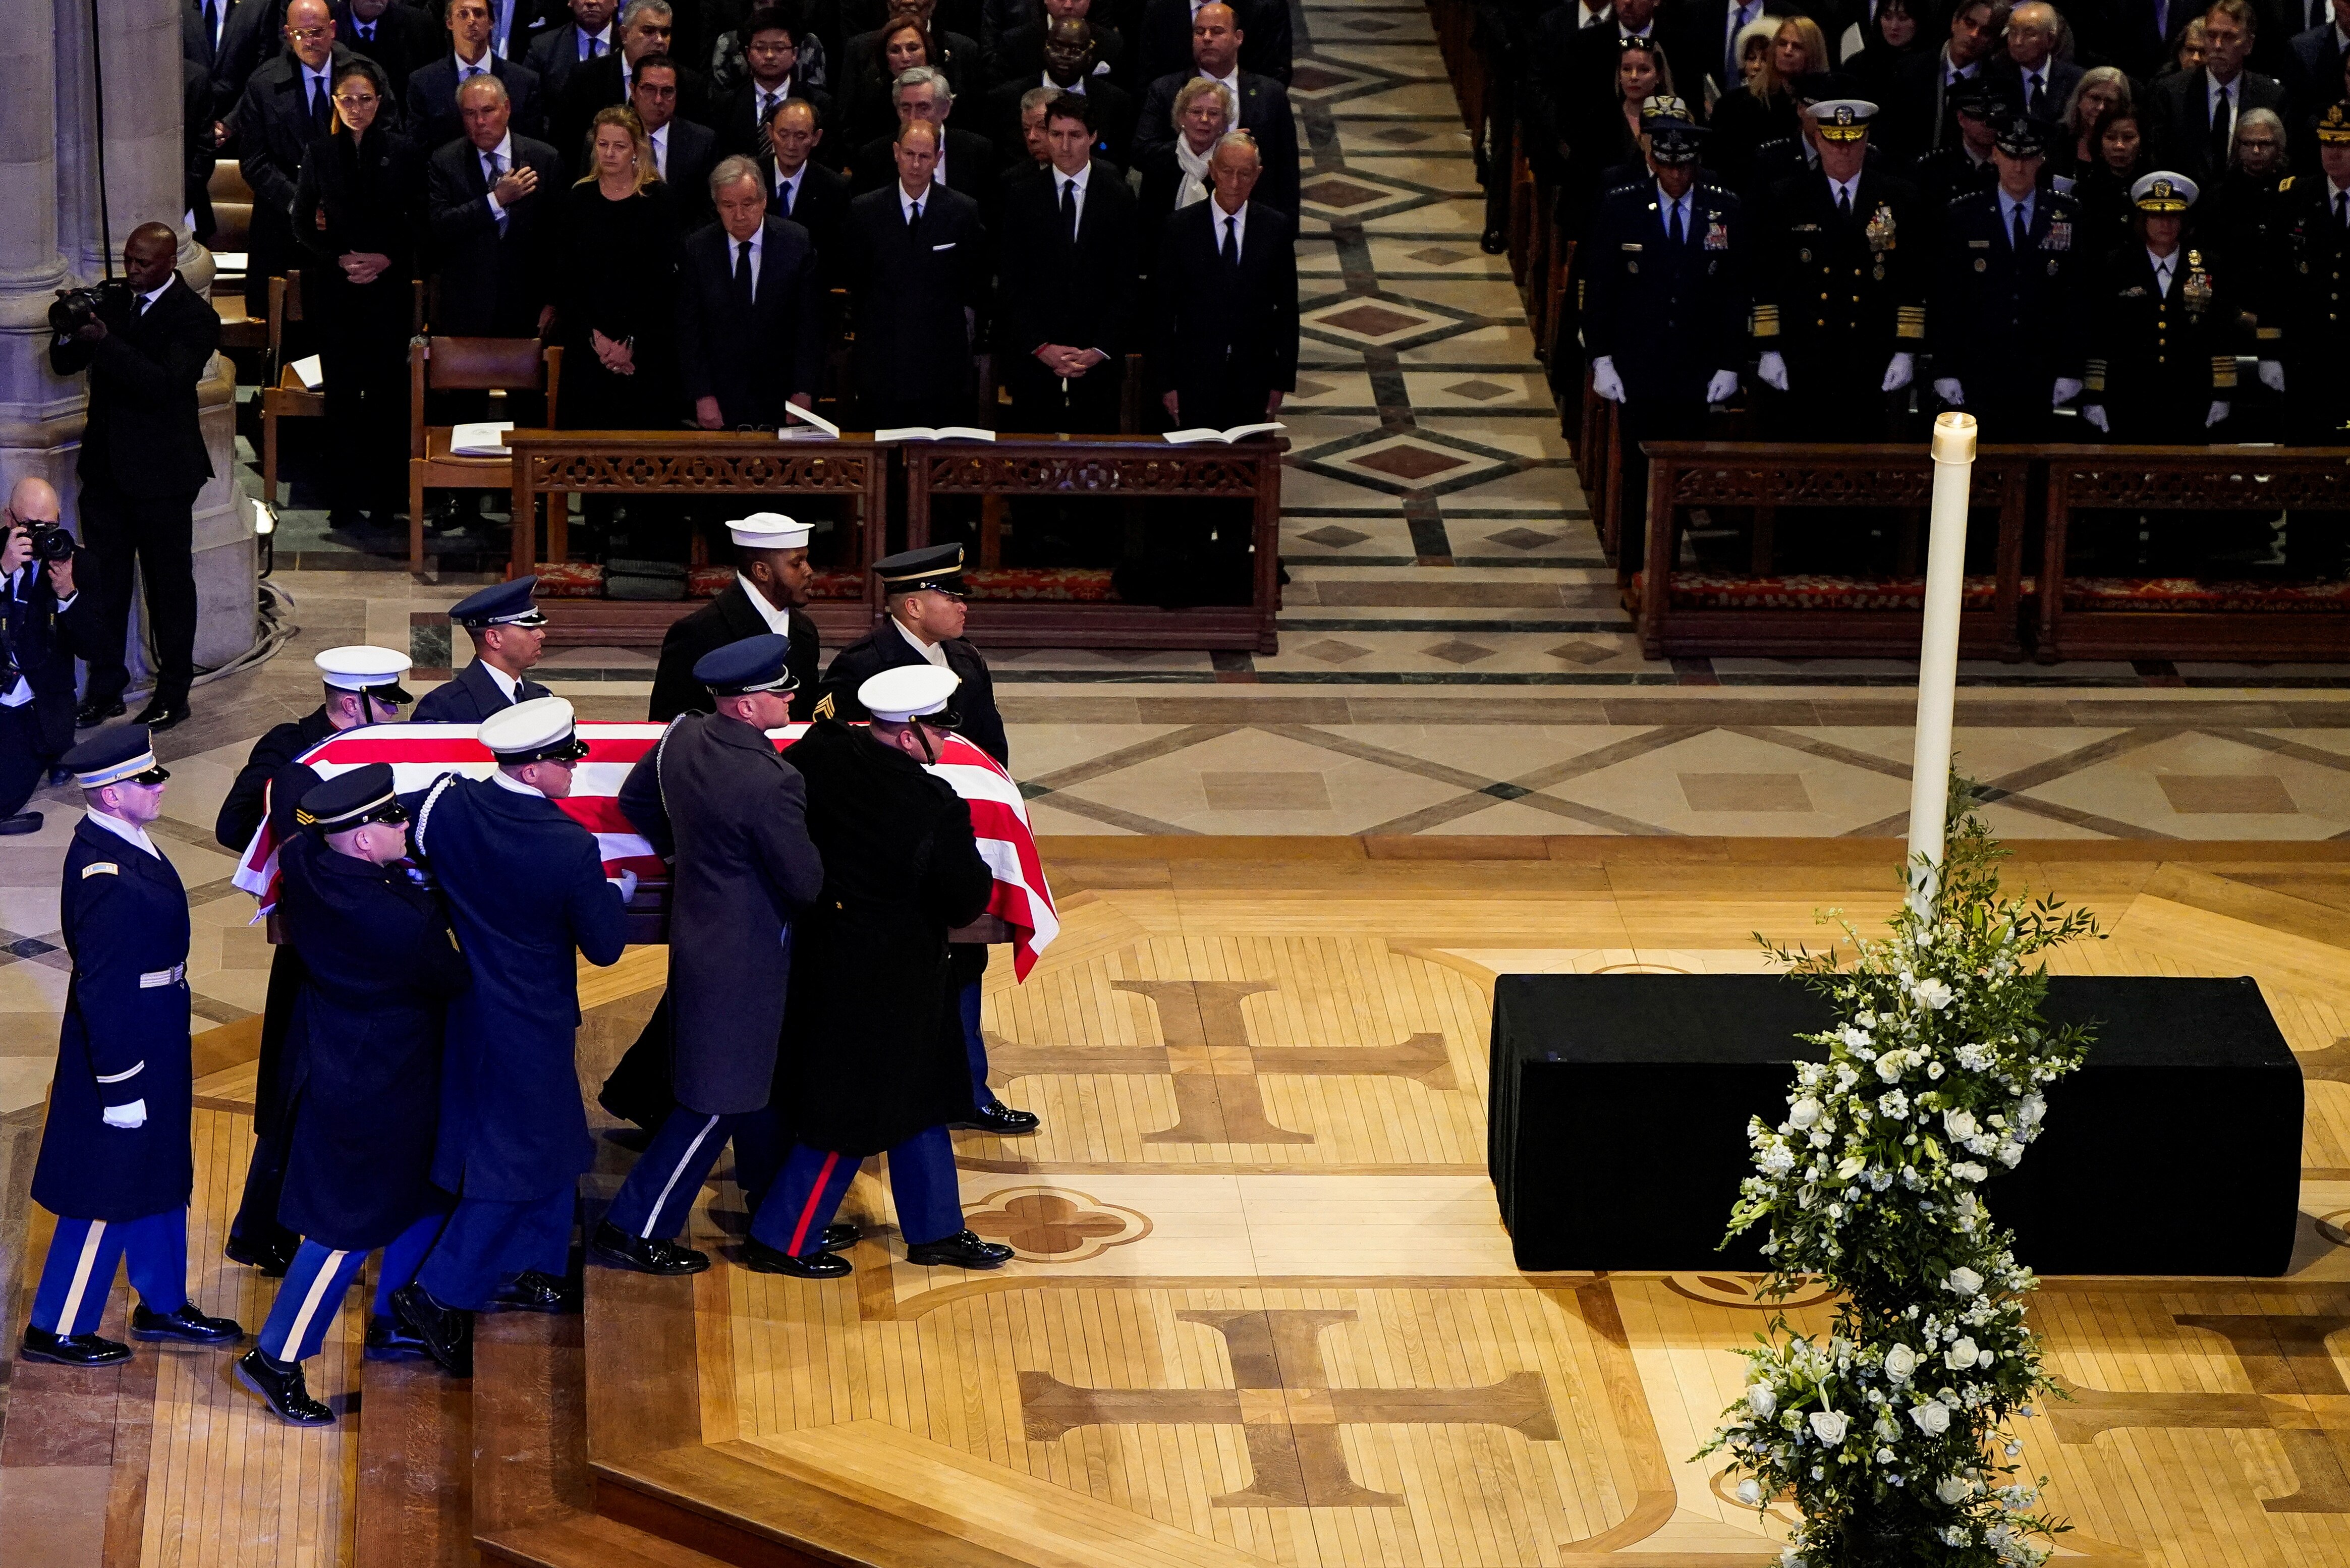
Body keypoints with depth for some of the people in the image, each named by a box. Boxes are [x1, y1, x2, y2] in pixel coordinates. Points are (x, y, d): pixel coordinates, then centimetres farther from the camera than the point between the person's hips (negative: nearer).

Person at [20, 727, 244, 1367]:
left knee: (161, 1179, 22)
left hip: (152, 1042, 10)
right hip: (120, 1045, -10)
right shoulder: (107, 878, -29)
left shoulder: (117, 842, 2)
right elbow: (103, 992, -27)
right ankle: (57, 1330, 17)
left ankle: (163, 1305, 38)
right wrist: (120, 1089, -22)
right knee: (109, 1193, 4)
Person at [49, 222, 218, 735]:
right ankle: (106, 687, 17)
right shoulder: (113, 300, 7)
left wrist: (104, 341, -31)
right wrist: (70, 331, -14)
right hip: (105, 468, 6)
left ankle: (174, 692, 15)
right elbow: (65, 364, 9)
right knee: (104, 581, 9)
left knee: (170, 584, 5)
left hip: (161, 473, -6)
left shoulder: (194, 317, -11)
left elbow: (165, 383, -24)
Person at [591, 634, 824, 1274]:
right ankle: (635, 1229, 10)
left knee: (757, 1082, 25)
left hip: (698, 928, 9)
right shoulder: (772, 783, -30)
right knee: (717, 1100, 4)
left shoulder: (682, 737, -6)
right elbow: (807, 884, -21)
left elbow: (635, 801, 11)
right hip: (744, 957, -9)